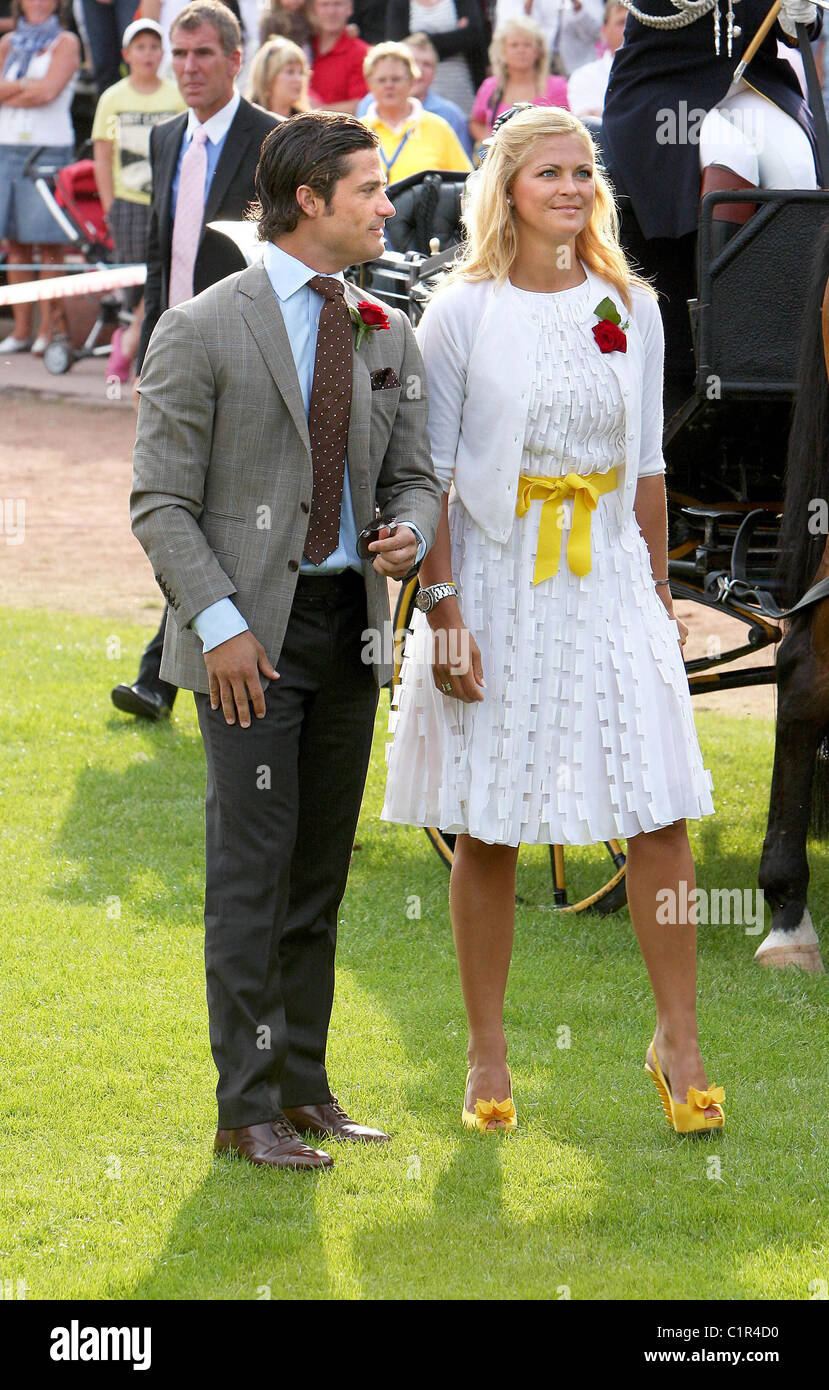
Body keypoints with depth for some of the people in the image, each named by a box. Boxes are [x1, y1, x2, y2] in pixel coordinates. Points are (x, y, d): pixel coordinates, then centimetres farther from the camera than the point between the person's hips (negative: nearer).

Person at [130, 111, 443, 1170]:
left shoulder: (386, 333, 11)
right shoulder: (202, 330, -7)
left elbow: (412, 476, 15)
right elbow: (162, 501, -8)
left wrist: (409, 533, -9)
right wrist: (222, 623, -16)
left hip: (351, 622, 6)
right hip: (249, 634, -6)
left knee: (321, 869, 10)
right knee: (252, 865, -6)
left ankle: (304, 1088, 19)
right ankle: (246, 1109, -2)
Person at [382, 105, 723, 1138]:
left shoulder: (629, 308, 7)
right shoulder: (462, 314, -4)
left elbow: (646, 464, 13)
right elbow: (430, 472, -4)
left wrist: (659, 590, 11)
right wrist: (441, 609, -10)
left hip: (609, 588, 3)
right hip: (497, 589, -3)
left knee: (662, 817, -4)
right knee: (488, 830, 3)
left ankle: (677, 1041, 7)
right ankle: (487, 1059, 14)